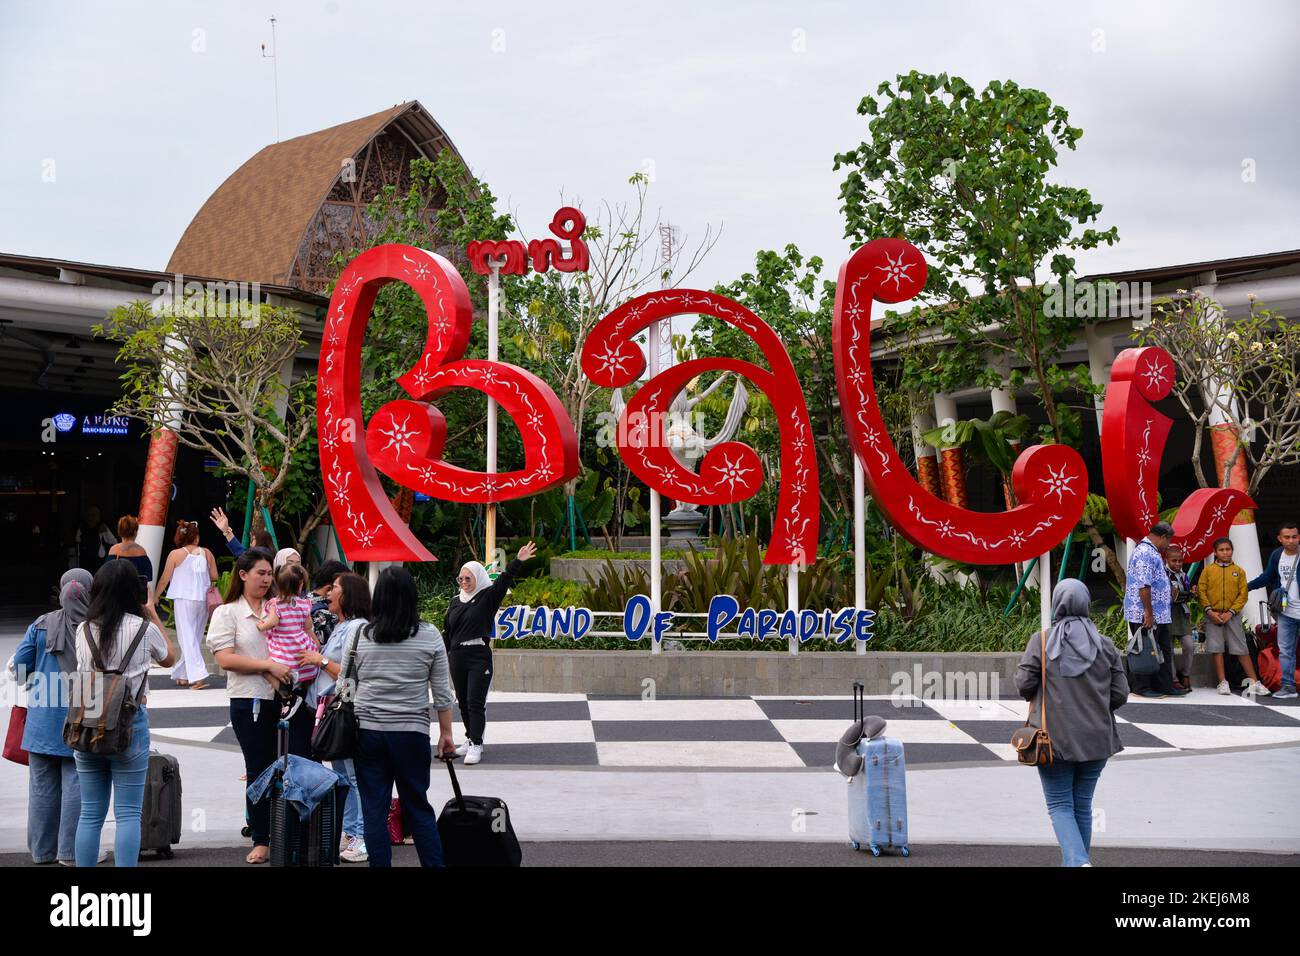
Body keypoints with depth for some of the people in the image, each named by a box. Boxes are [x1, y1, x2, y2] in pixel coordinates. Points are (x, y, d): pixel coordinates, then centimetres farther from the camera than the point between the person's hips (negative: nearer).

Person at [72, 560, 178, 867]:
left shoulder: (84, 630, 2)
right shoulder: (144, 629, -6)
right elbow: (169, 658, 12)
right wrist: (152, 616, 18)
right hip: (130, 726, -3)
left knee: (90, 813, 10)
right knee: (128, 814, 1)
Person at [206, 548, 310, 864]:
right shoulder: (227, 613, 2)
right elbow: (225, 659, -9)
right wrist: (268, 665, -15)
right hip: (251, 701, -2)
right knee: (259, 771, 7)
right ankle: (261, 841, 17)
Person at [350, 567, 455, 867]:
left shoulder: (359, 635, -1)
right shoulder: (430, 636, -3)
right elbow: (442, 691, 1)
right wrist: (446, 733, 10)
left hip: (367, 730, 0)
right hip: (412, 731, 0)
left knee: (374, 809, 6)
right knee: (418, 808, 9)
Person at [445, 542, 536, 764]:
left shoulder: (488, 597, -2)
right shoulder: (455, 602, 13)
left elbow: (504, 581, -16)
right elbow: (448, 632, 19)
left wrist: (518, 562, -30)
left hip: (479, 656, -5)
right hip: (457, 657, 6)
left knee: (475, 702, -8)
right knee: (463, 702, 11)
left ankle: (476, 745, -5)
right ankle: (471, 740, 24)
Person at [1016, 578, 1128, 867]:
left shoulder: (1040, 642, -8)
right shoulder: (1105, 645, 0)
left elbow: (1023, 684, -10)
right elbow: (1120, 693, 0)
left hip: (1055, 739, -3)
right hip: (1096, 739, 3)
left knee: (1060, 805, 4)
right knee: (1083, 805, 15)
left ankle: (1078, 862, -16)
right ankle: (1076, 861, 25)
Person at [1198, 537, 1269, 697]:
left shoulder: (1239, 571, 6)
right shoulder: (1208, 570, 5)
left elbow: (1243, 595, 1)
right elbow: (1201, 591, 1)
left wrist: (1230, 613, -9)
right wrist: (1209, 611, -10)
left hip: (1232, 616, 0)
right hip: (1213, 616, 0)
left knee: (1242, 649, 1)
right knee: (1217, 649, -1)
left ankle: (1253, 682, 5)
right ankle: (1223, 683, 3)